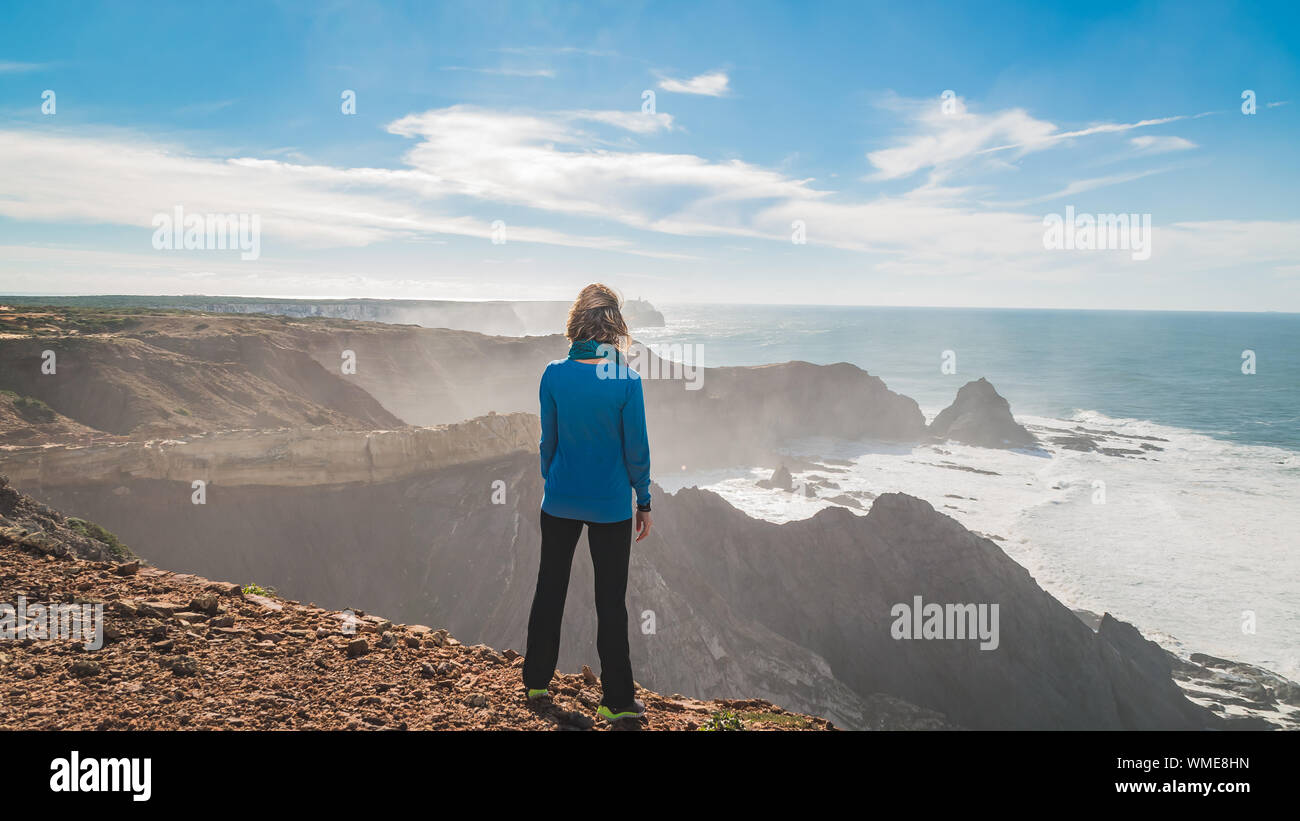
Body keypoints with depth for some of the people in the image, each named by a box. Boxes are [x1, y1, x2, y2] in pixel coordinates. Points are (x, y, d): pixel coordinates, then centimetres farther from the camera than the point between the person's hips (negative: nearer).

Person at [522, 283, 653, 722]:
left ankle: (536, 680, 30)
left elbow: (547, 442, 2)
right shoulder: (625, 380, -15)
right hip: (610, 506, -2)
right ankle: (616, 699, 17)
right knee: (610, 601, 8)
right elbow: (636, 449, -9)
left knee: (549, 588, 18)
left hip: (559, 502, 3)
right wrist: (644, 503, 2)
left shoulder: (554, 375, -7)